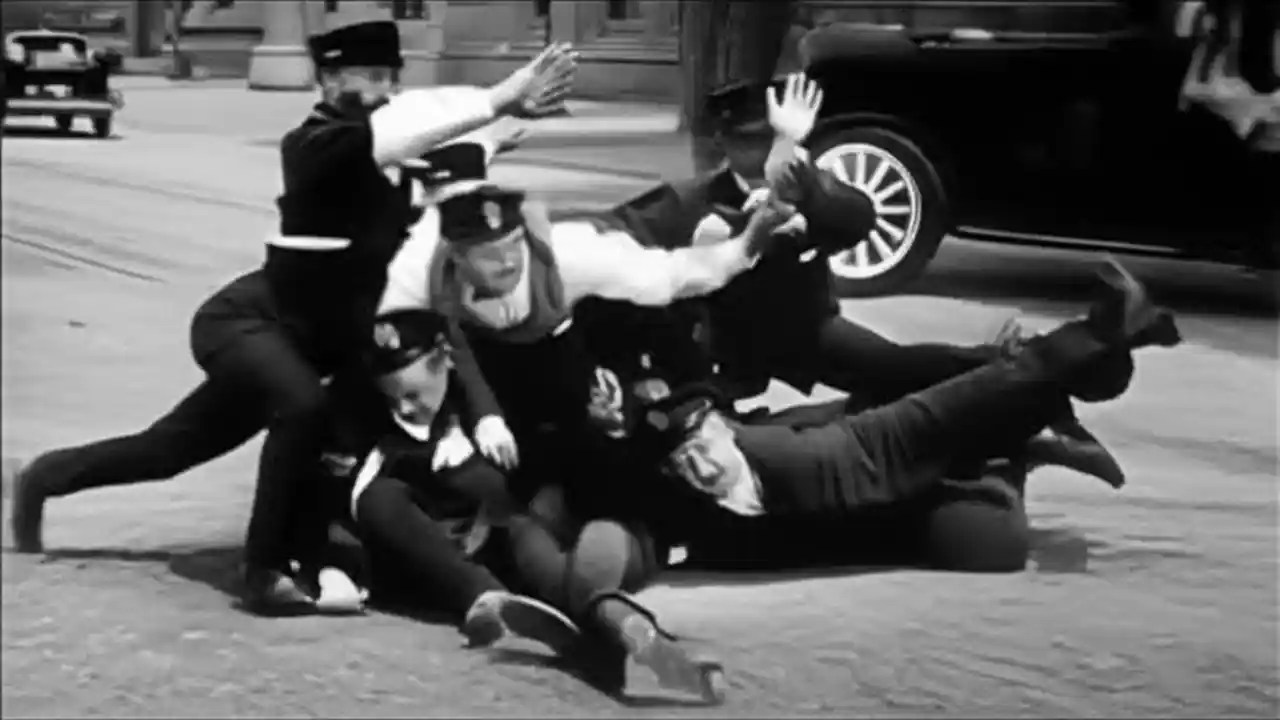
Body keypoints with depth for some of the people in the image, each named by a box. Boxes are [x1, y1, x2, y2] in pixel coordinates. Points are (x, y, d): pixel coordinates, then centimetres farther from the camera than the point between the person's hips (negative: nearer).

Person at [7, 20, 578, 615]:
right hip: (245, 319, -8)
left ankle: (46, 477, 43)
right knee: (302, 406, -36)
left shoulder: (383, 138, -2)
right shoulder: (315, 144, -23)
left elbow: (431, 109, -17)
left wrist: (513, 99, -33)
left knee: (171, 448, 19)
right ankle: (264, 574, -24)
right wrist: (500, 100, -44)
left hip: (312, 338, 8)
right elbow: (397, 133, -39)